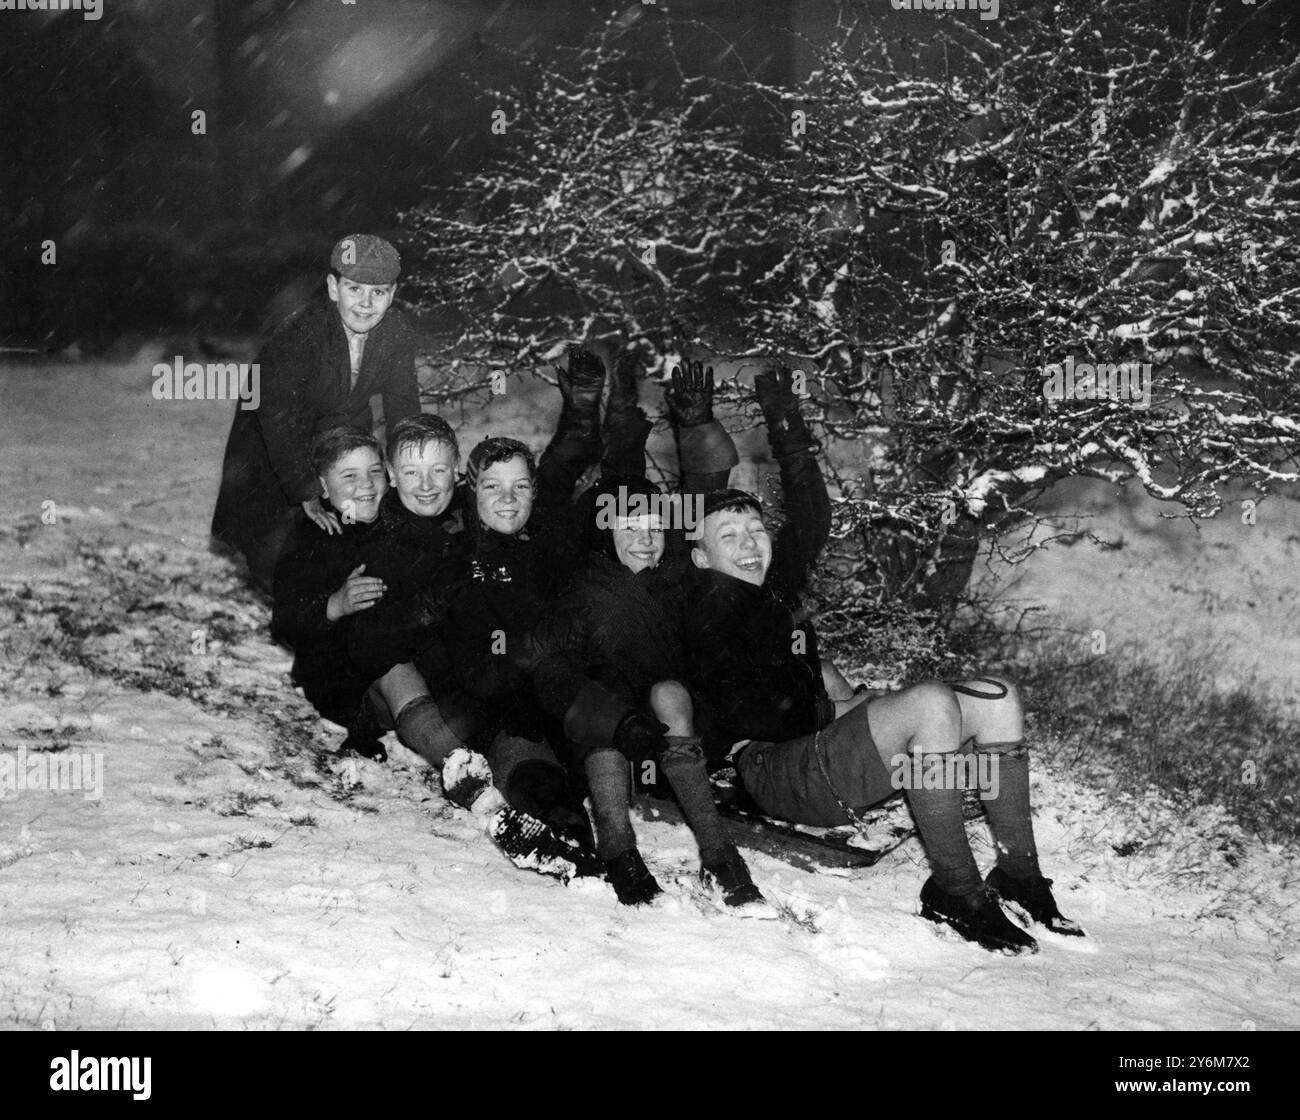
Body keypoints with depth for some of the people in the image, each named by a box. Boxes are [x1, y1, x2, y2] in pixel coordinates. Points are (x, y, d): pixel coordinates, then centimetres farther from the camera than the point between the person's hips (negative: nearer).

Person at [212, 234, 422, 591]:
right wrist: (308, 497, -32)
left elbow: (403, 407, -5)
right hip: (275, 450, -4)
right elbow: (280, 424, -32)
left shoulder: (399, 334, -17)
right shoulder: (296, 341, -34)